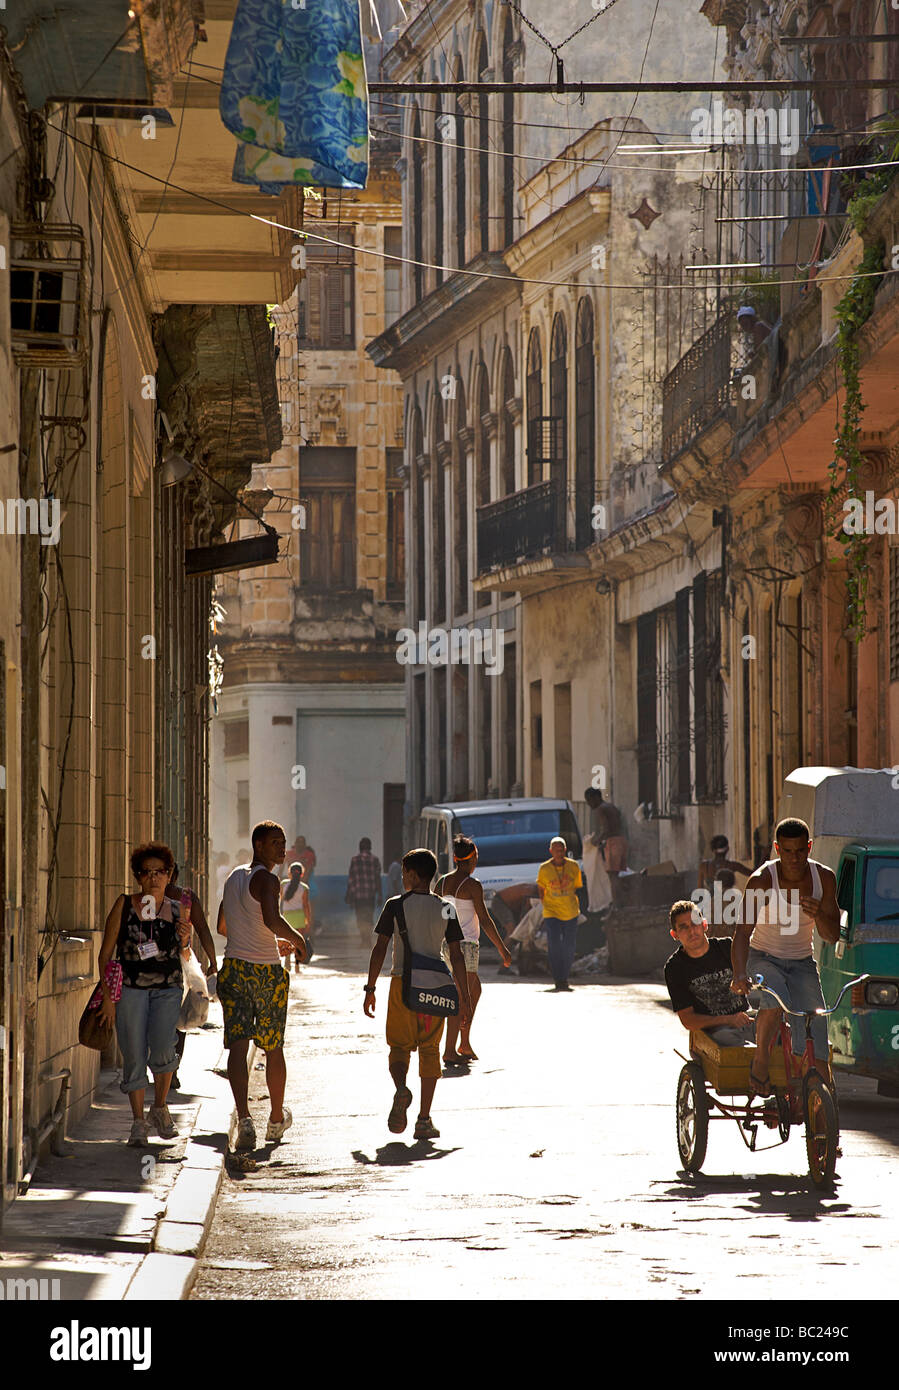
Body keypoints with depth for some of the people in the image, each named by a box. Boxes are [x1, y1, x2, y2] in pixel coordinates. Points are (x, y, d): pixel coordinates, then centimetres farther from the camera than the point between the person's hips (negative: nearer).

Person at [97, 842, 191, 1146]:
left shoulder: (176, 911, 6)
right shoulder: (124, 905, -1)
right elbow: (106, 952, 1)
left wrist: (184, 939, -7)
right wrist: (107, 994, -5)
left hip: (167, 989, 1)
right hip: (130, 989, -1)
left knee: (162, 1050, -16)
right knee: (134, 1055, -2)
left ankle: (160, 1107, 9)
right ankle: (138, 1120, 11)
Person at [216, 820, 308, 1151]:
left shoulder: (234, 877, 13)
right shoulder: (265, 880, -12)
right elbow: (272, 919, -31)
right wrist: (295, 938, -11)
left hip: (234, 969, 5)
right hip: (268, 974, -5)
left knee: (237, 1047, -6)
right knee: (273, 1049, 12)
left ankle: (244, 1119, -24)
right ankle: (277, 1120, 27)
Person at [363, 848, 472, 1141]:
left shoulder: (396, 906, -2)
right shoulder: (445, 910, 3)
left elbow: (379, 948, -4)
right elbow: (456, 956, 2)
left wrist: (370, 989, 2)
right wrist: (464, 998, 6)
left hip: (402, 983, -1)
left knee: (399, 1046, 8)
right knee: (429, 1050, 8)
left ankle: (401, 1089, -25)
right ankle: (424, 1120, 4)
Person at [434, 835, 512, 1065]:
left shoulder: (442, 883, 8)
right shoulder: (472, 885, -13)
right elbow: (485, 920, -13)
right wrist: (503, 949, -7)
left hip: (446, 943, 8)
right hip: (465, 944, -8)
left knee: (474, 990, 21)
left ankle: (465, 1044, 20)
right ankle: (449, 1051, -6)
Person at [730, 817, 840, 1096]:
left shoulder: (824, 877, -9)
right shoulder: (763, 879, -20)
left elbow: (832, 936, -5)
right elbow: (742, 931, -28)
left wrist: (819, 915, -29)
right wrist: (740, 975, -46)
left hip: (802, 963, 3)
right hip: (764, 958, -3)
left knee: (814, 1028, -15)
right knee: (775, 1001, -35)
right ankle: (761, 1061, -15)